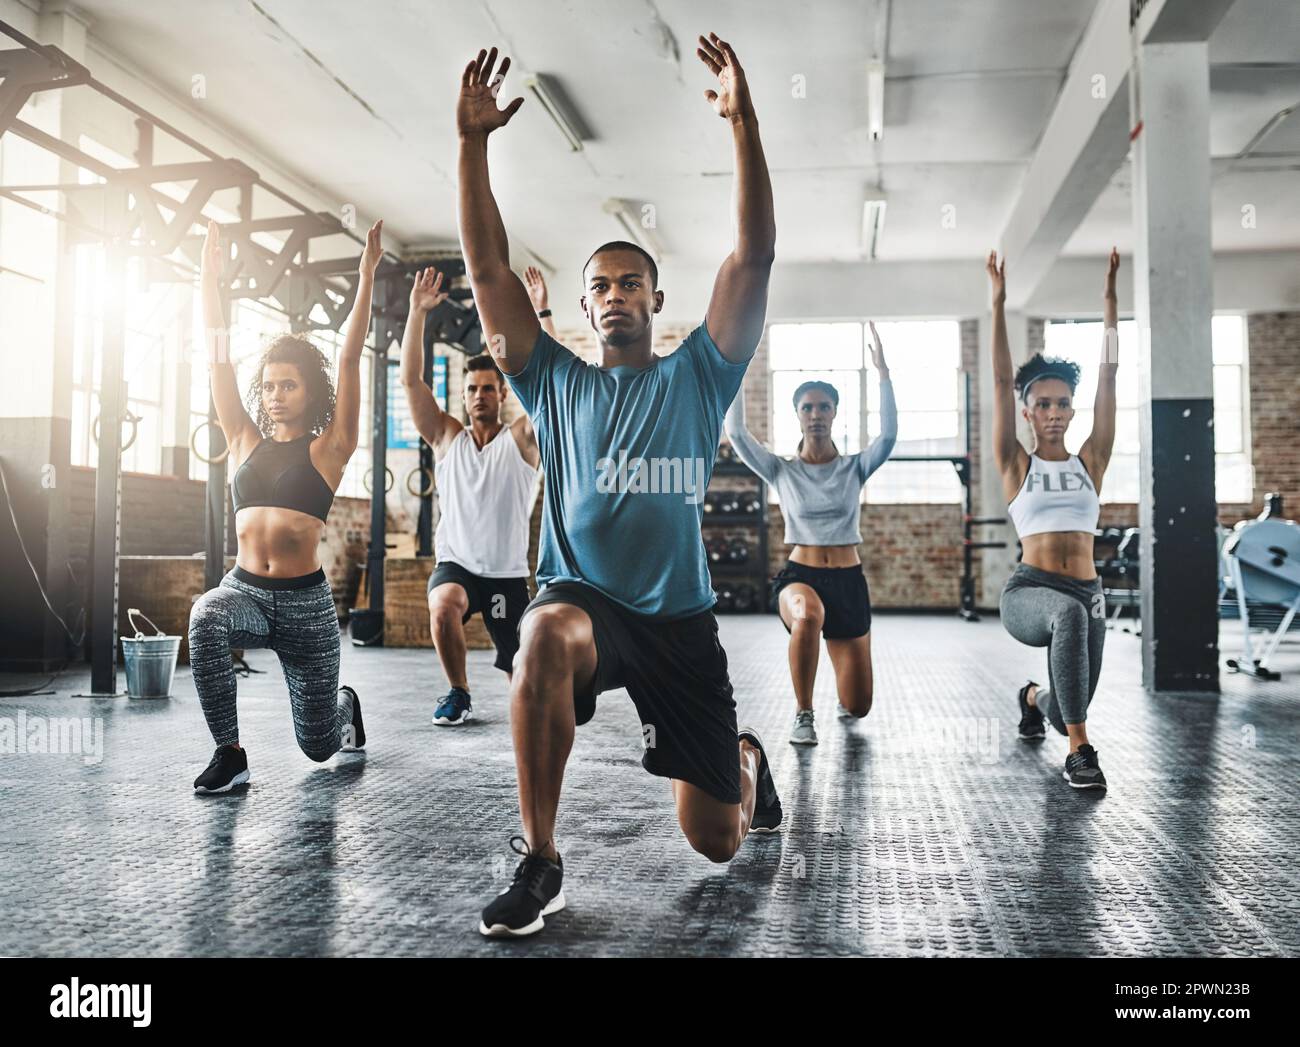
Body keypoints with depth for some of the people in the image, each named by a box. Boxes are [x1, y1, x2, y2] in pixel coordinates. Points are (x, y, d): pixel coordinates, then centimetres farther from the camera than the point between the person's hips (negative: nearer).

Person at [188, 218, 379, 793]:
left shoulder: (328, 450, -2)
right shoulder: (246, 443, 8)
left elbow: (348, 362, -8)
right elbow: (219, 363, 4)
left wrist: (366, 279, -13)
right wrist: (209, 281, -1)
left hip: (305, 601, -2)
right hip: (244, 589, 2)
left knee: (318, 745, 8)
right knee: (206, 617, -36)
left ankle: (346, 706, 46)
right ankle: (229, 754, -22)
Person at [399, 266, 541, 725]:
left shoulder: (521, 438, -2)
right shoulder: (447, 438, 4)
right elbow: (411, 379, -5)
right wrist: (417, 312, -12)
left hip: (507, 572, 0)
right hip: (455, 563, 0)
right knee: (442, 608, -35)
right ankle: (458, 692, -8)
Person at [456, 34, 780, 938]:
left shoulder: (697, 375, 6)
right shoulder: (556, 381, 8)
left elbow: (755, 258, -5)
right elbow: (489, 268, 2)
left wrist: (745, 124, -13)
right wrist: (474, 141, -7)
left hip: (681, 616, 0)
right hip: (585, 595, 0)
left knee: (717, 840, 5)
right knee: (545, 635, -40)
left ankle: (748, 758, 44)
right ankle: (540, 863, -25)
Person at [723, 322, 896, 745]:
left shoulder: (855, 467, 1)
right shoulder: (781, 471, 0)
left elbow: (888, 435, -18)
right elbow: (736, 432, -13)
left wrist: (883, 372, -23)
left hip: (849, 580, 2)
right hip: (800, 575, -1)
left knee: (857, 707, 4)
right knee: (809, 615, -42)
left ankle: (842, 701, 46)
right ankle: (803, 713, -19)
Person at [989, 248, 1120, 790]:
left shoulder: (1090, 461, 8)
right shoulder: (1017, 465, 3)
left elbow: (1108, 377, 5)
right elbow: (1001, 382, -2)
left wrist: (1110, 299, 3)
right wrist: (999, 303, -6)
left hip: (1086, 591, 4)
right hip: (1029, 592, -3)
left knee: (1067, 710, 8)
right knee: (1069, 612, -39)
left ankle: (1034, 698, 49)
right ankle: (1079, 751, -30)